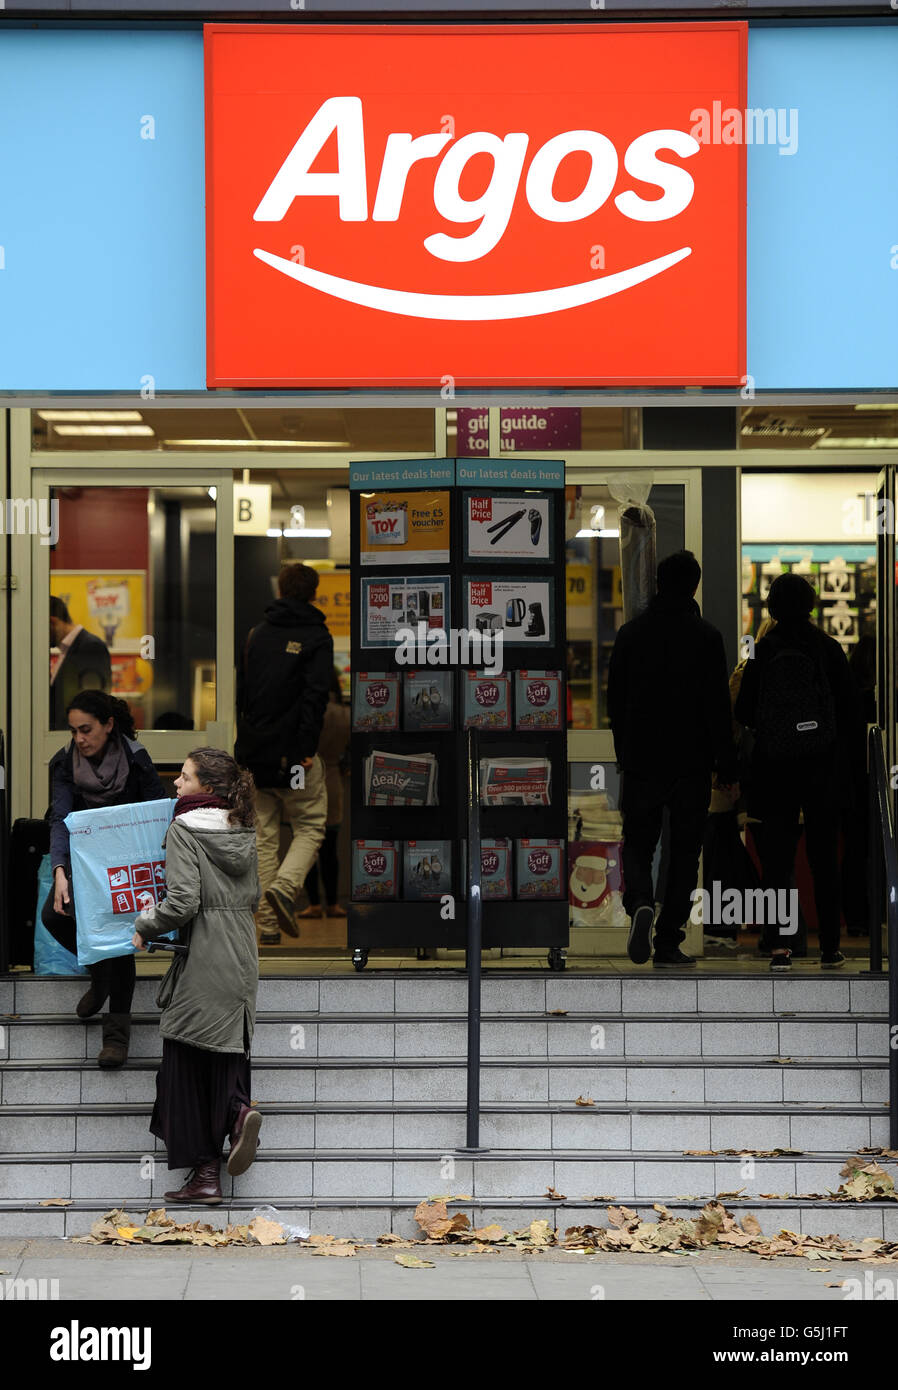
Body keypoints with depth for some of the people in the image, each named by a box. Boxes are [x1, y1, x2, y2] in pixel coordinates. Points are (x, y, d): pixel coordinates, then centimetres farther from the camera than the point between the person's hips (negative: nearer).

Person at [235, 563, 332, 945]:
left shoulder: (257, 634, 11)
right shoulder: (317, 637, -5)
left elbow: (240, 690, 13)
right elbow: (315, 696, -15)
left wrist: (244, 745, 16)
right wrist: (307, 748, -15)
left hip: (257, 753, 5)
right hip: (292, 752, -5)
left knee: (265, 834, 10)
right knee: (310, 827, 7)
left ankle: (267, 925, 7)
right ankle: (284, 886, -19)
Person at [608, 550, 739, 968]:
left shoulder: (630, 632, 3)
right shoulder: (706, 637, -7)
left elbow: (615, 701, 8)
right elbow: (718, 708, -8)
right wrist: (727, 770, -3)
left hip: (640, 761, 2)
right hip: (691, 764, -2)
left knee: (637, 843, 11)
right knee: (684, 850, 8)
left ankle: (639, 904, -20)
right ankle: (668, 944, 6)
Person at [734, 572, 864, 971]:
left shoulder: (763, 652, -4)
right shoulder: (828, 649, -4)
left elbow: (743, 713, -1)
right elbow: (851, 709, -2)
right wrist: (848, 759, 8)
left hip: (774, 769, 0)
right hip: (821, 768, 0)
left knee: (776, 859, 3)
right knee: (823, 859, 8)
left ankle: (779, 945, -7)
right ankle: (829, 948, 10)